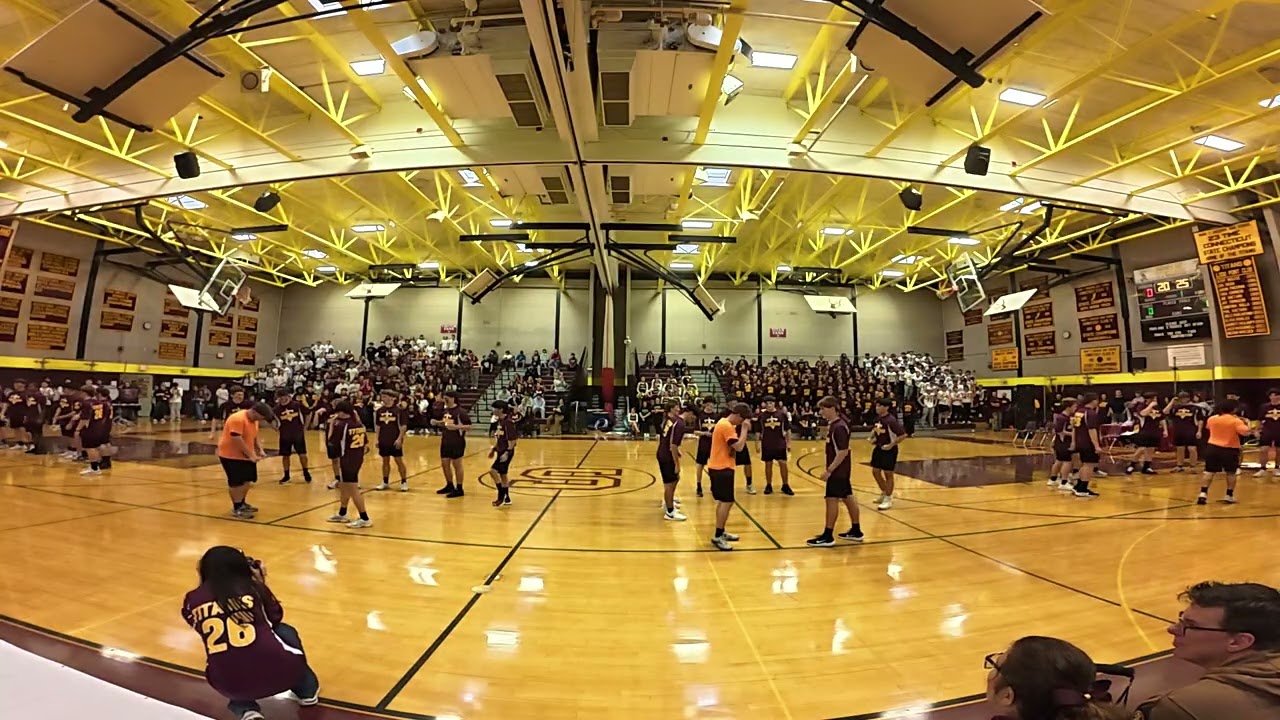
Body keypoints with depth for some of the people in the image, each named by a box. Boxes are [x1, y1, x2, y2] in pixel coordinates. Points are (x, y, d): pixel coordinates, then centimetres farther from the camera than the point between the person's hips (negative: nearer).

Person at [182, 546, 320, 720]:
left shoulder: (193, 600, 5)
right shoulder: (253, 587, 2)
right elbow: (276, 617, 18)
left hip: (228, 683, 2)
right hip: (275, 671, -2)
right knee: (285, 632, 30)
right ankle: (307, 691, 34)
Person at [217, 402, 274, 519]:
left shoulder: (254, 420, 5)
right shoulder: (237, 419, -25)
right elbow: (237, 440, -29)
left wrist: (260, 450, 1)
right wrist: (251, 455, -25)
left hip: (245, 456, 9)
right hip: (231, 455, -9)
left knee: (247, 480, 15)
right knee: (236, 482, -6)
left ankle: (242, 503, 31)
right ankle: (236, 509, 4)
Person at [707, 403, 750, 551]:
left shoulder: (724, 422, 13)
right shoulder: (727, 426, -19)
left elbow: (733, 446, 16)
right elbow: (739, 447, -23)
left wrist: (742, 429, 4)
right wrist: (744, 429, -15)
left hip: (719, 467, 11)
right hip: (722, 468, -11)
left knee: (723, 501, 17)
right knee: (727, 502, -8)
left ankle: (721, 532, 27)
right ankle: (717, 537, -3)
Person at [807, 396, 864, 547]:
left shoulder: (839, 427, -21)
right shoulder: (832, 424, 7)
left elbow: (843, 452, -24)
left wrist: (829, 470, -23)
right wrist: (829, 468, 16)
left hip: (838, 470, -9)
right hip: (840, 470, 9)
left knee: (832, 500, -4)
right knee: (848, 498, 17)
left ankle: (828, 537, 4)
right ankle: (856, 531, 30)